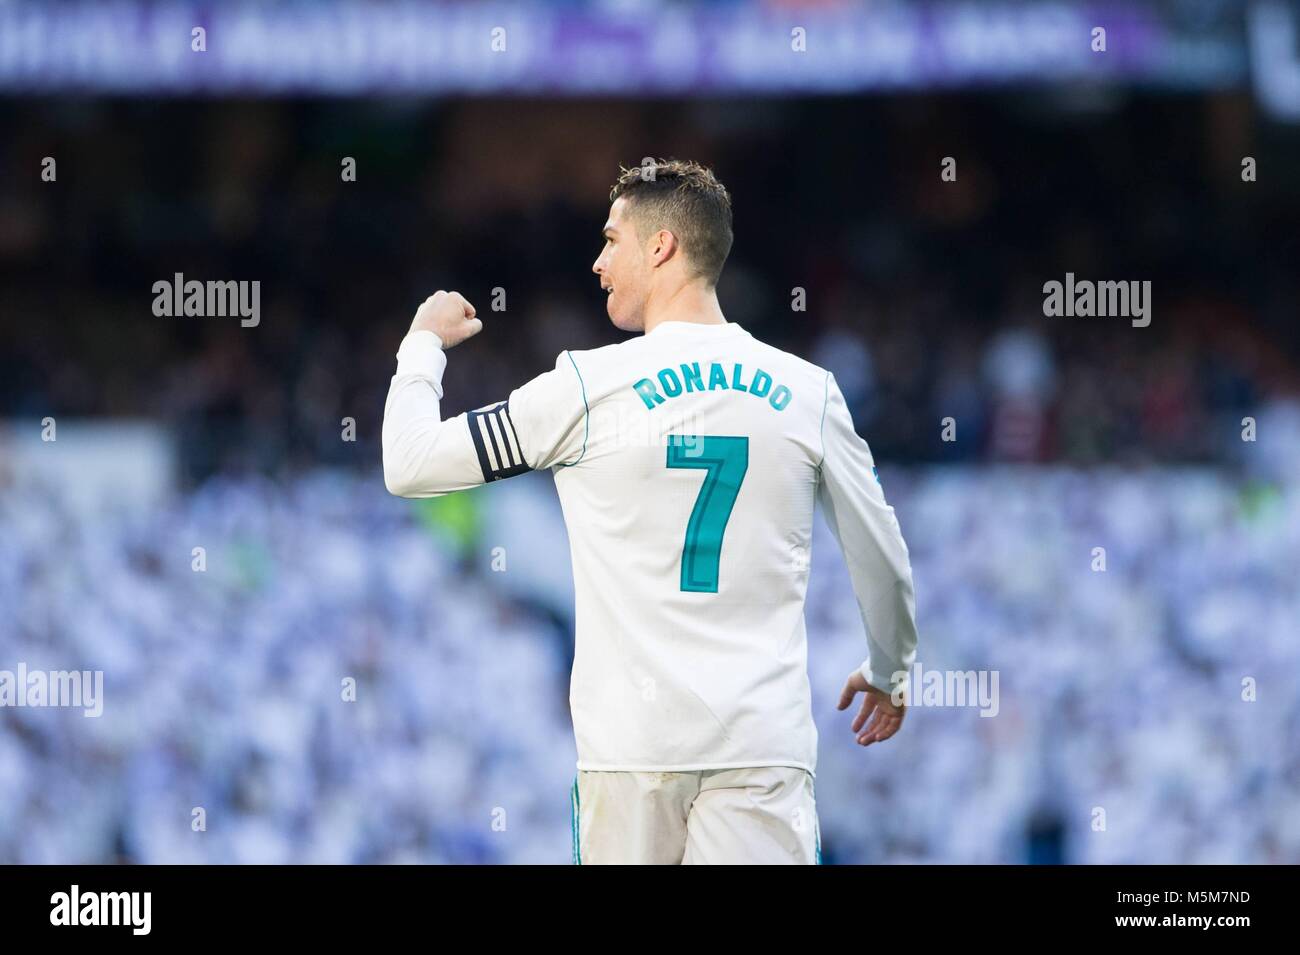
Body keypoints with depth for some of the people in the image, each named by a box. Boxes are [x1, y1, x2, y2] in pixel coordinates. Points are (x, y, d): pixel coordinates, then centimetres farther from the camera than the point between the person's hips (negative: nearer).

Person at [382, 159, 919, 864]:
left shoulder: (588, 387, -3)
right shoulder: (808, 392, 5)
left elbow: (409, 466, 4)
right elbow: (883, 560, 14)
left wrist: (424, 343, 23)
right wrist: (889, 672, 33)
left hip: (633, 748, -1)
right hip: (764, 742, 1)